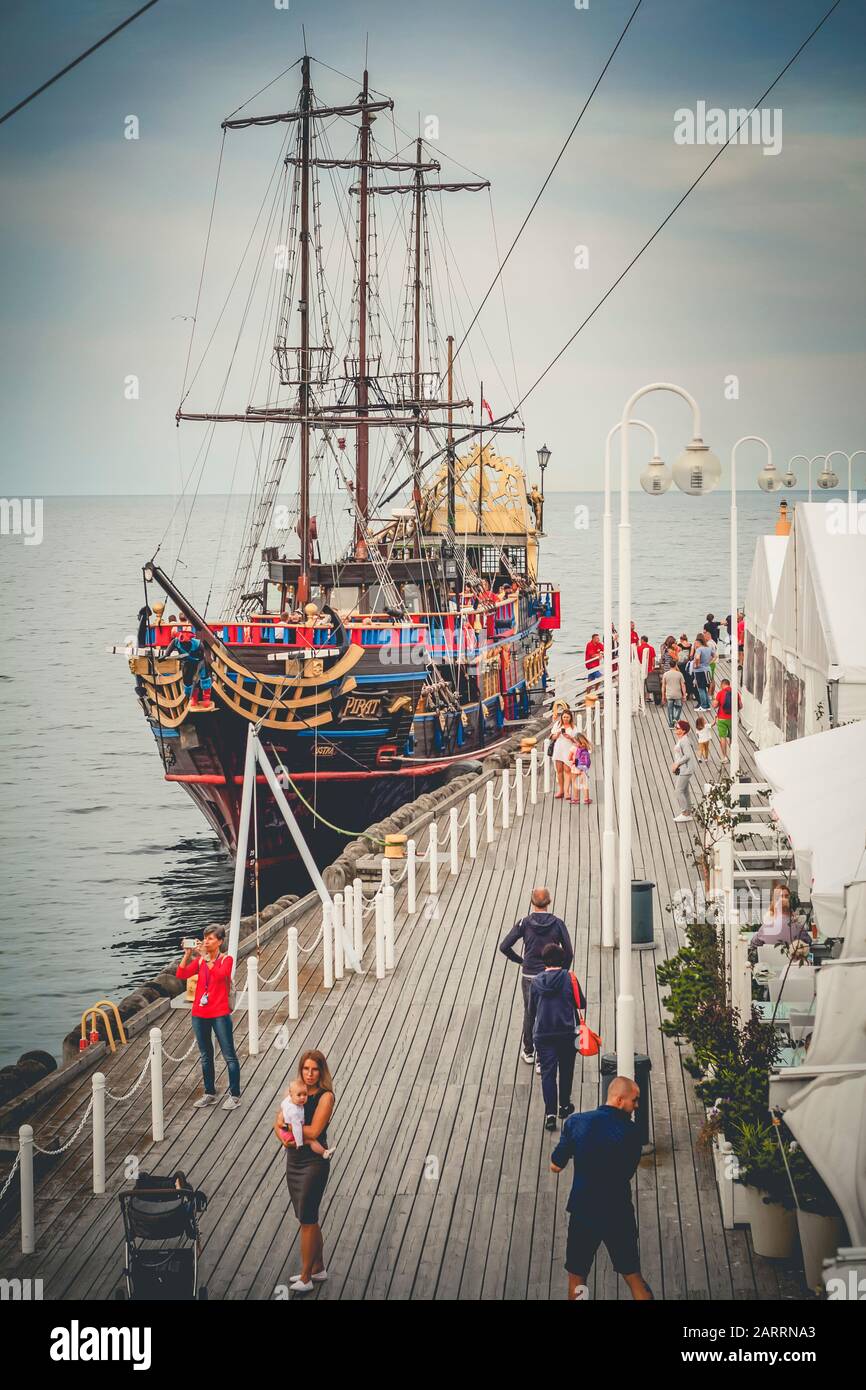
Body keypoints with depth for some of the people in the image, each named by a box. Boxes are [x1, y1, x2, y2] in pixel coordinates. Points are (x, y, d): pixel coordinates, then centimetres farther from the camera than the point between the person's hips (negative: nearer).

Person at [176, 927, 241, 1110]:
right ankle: (209, 1094, 25)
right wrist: (187, 954, -14)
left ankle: (234, 1095, 7)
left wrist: (205, 957, -24)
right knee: (205, 1056, 15)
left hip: (220, 1014, -5)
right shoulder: (199, 960, 6)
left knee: (229, 1056, 0)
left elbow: (219, 975, -26)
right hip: (200, 1014, 5)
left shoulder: (226, 960, -6)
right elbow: (181, 975, -5)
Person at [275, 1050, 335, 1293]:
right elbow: (278, 1123, -1)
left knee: (307, 1220, -1)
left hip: (314, 1162, -6)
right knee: (309, 1219, 16)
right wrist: (285, 1138, -21)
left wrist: (288, 1125, -9)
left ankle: (306, 1278, 6)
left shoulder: (325, 1097, -12)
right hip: (293, 1160, 6)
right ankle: (318, 1269, 30)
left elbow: (314, 1130, -20)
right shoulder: (293, 1090, 5)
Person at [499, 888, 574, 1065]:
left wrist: (520, 960, 7)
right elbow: (568, 953, -7)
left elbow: (504, 946, -9)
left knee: (529, 1013, 20)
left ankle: (529, 1052, 33)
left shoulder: (524, 923, -8)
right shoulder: (558, 924, -8)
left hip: (529, 976, 1)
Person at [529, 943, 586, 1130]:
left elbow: (531, 1009, 8)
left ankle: (550, 1113, -9)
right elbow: (581, 1003, -2)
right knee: (566, 1069, 18)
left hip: (542, 1035, 1)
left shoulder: (536, 981, -2)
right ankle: (564, 1106, 30)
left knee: (548, 1072, 1)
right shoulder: (569, 978, -8)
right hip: (566, 1033, -1)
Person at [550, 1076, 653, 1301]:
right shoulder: (629, 1131, -14)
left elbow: (555, 1166, -1)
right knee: (633, 1276, 14)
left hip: (582, 1213, 1)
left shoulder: (576, 1122, -8)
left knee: (576, 1279, 14)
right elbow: (630, 1171, -1)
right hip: (618, 1214, -1)